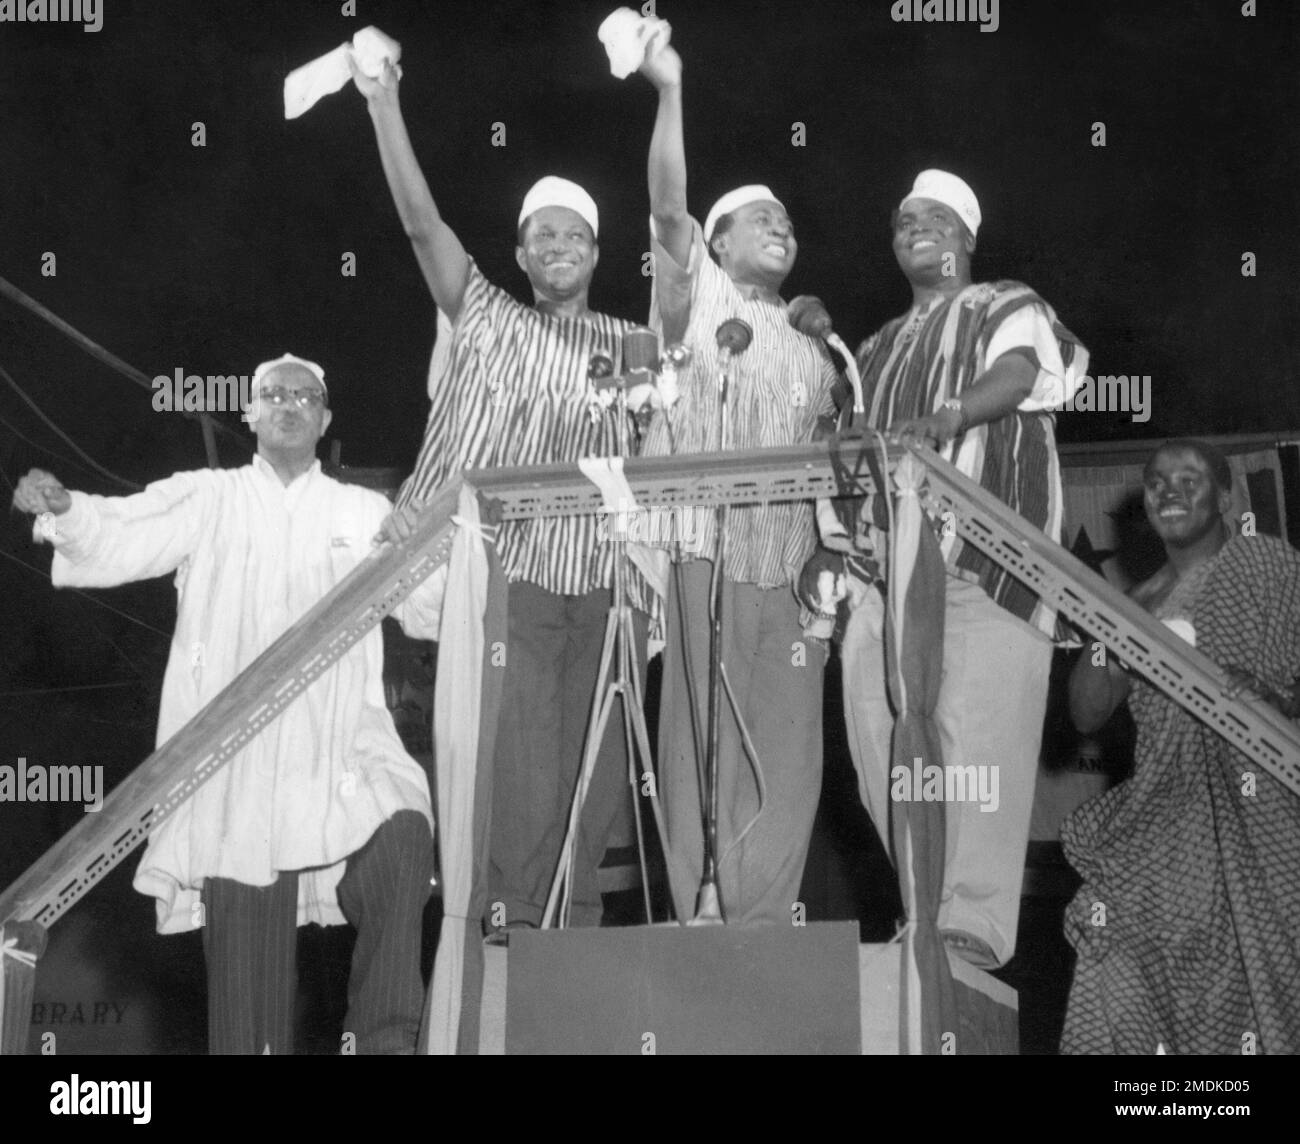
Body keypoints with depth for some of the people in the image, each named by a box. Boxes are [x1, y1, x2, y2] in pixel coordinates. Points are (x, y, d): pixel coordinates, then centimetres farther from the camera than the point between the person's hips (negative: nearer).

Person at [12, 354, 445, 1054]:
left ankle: (384, 1036, -13)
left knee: (401, 838, -25)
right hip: (234, 752, 0)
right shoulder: (207, 501, 13)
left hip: (341, 744, 0)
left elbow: (429, 609, 14)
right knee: (244, 930, -2)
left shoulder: (366, 514, 17)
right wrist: (62, 509, -20)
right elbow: (119, 540, 0)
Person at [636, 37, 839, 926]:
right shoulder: (698, 297, 8)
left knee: (786, 763, 1)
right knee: (705, 751, -6)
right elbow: (668, 209, -10)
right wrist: (670, 91, -18)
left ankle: (760, 935, 6)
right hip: (707, 559, -5)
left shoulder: (811, 353, 23)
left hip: (789, 575, 5)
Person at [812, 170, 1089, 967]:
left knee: (973, 733, -16)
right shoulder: (881, 347, 29)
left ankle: (974, 925, -18)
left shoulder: (1008, 309, 11)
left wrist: (947, 415, -31)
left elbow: (1017, 375, -11)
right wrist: (830, 543, 14)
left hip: (983, 557, -6)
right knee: (881, 742, -2)